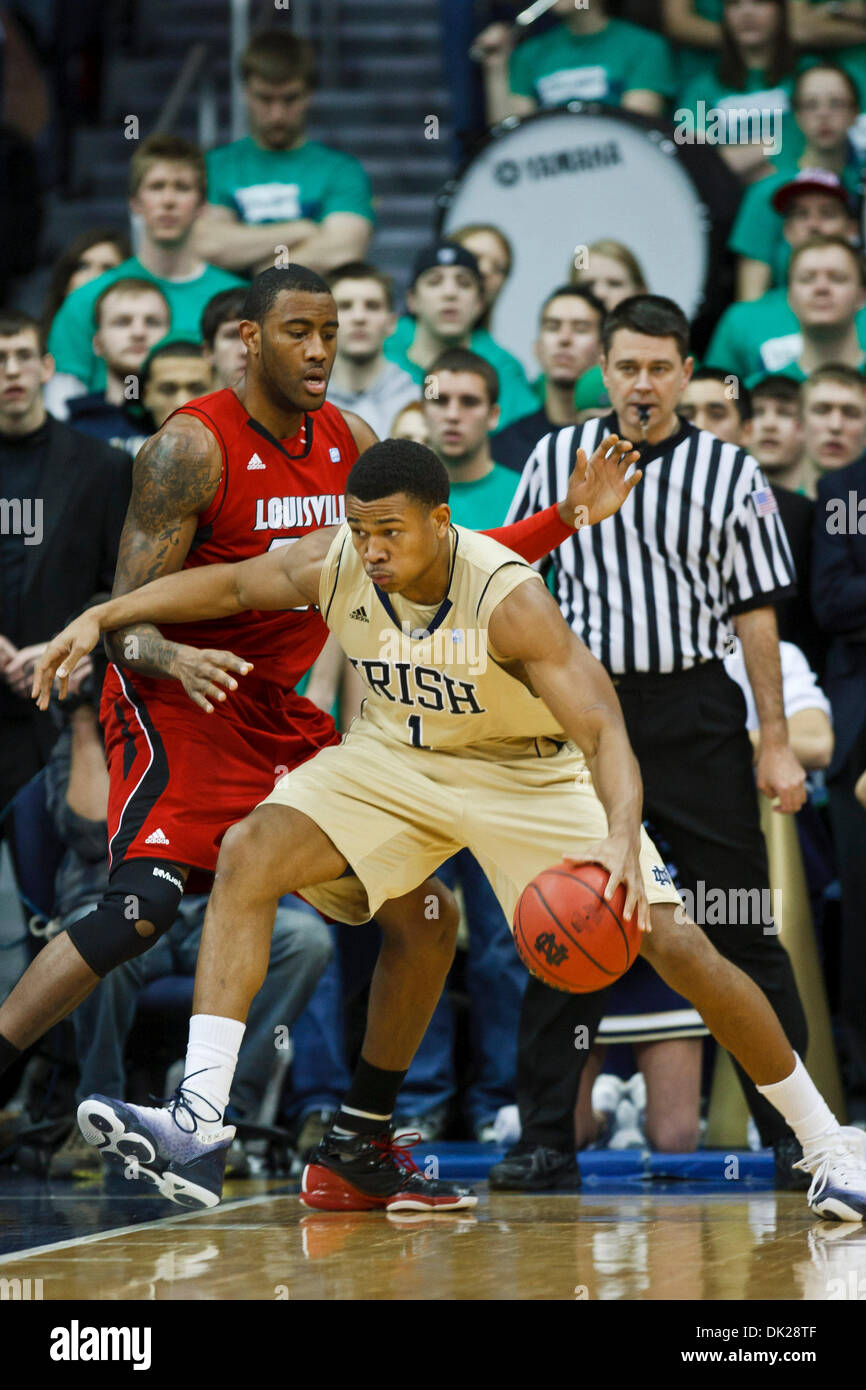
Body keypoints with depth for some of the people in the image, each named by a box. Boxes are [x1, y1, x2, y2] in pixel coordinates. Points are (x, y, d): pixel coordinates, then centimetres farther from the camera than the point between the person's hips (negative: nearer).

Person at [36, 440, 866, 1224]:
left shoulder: (509, 599, -32)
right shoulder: (334, 566, -19)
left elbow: (601, 729, -38)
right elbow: (229, 585, 1)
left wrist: (621, 840, -56)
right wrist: (102, 617, -6)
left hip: (529, 773, -4)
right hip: (395, 758, 4)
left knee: (674, 946, -13)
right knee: (249, 856, -20)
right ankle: (199, 1132, -25)